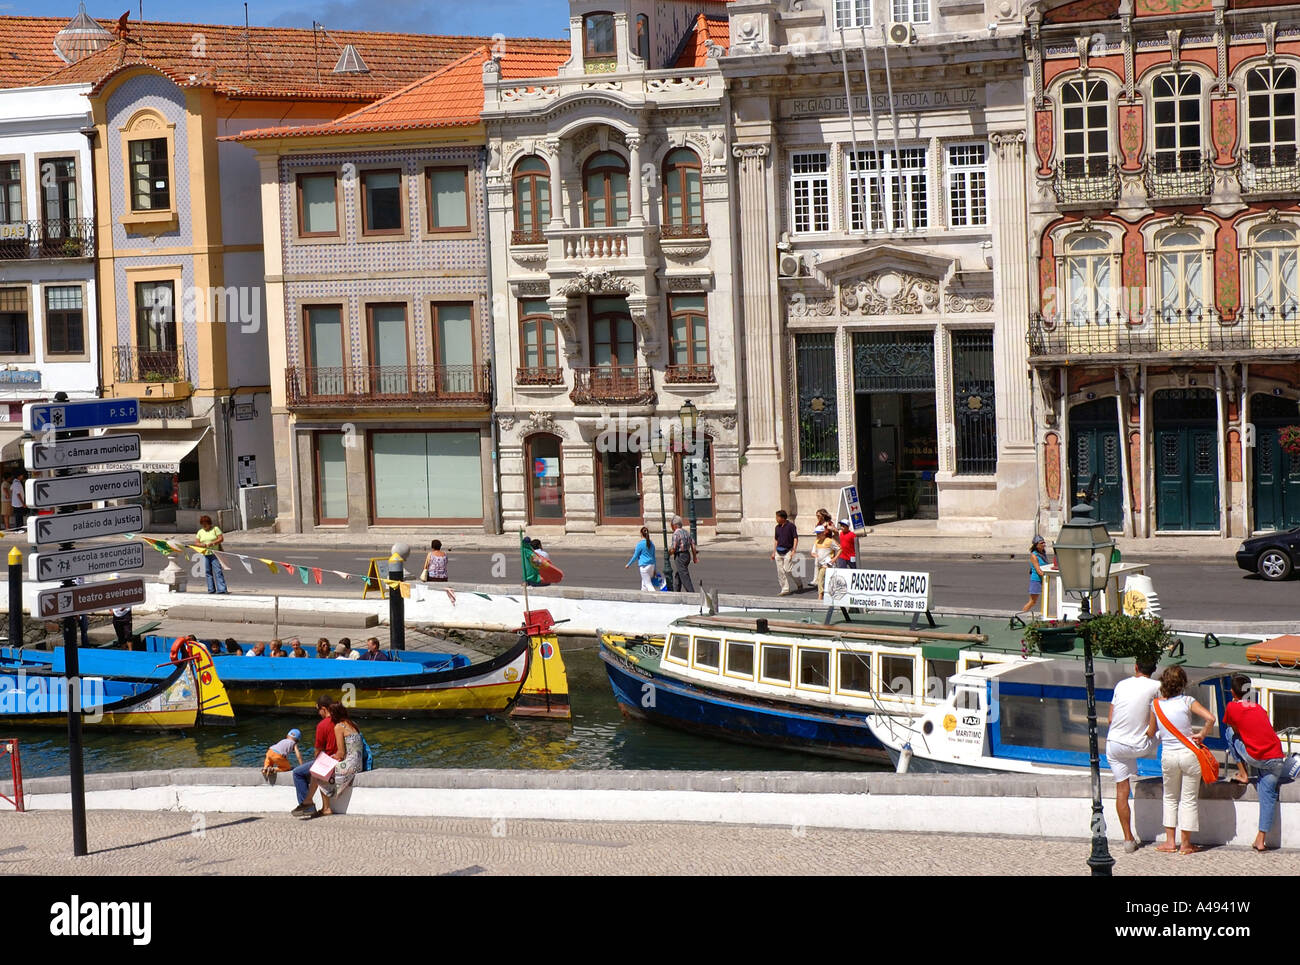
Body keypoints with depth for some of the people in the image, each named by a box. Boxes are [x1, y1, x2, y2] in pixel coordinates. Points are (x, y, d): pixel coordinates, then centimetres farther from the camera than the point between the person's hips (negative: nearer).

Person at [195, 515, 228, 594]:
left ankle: (221, 589, -18)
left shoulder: (215, 529, 1)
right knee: (208, 572, 4)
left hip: (215, 553, -5)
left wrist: (212, 543, -18)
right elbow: (197, 543, 12)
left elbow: (221, 539, -6)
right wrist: (202, 545, -11)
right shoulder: (200, 532, 14)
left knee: (218, 571, -12)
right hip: (205, 554, 5)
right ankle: (211, 589, 10)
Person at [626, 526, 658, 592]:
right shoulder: (651, 544, 9)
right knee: (644, 584, 17)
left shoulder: (640, 544, -11)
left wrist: (628, 564, 6)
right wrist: (654, 569, 21)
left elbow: (635, 557, -7)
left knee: (648, 584, -7)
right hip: (651, 565, 7)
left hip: (644, 566, -7)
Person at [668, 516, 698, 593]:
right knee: (677, 576, 19)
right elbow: (693, 545, 10)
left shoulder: (676, 534, -16)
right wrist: (694, 557, 16)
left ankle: (692, 594, -11)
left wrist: (668, 555, -1)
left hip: (679, 556, -9)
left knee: (685, 578, -7)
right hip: (687, 555, 9)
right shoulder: (686, 532, 9)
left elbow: (673, 548, -19)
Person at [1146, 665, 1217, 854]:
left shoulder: (1156, 704, -1)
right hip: (1189, 753, -2)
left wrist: (1147, 723, 28)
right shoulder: (1187, 702, -8)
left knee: (1170, 798, 20)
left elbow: (1151, 733, 9)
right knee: (1189, 799, 8)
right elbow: (1211, 719, -19)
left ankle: (1170, 841, 19)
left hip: (1168, 755, 2)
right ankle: (1186, 844, 13)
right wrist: (1201, 734, -4)